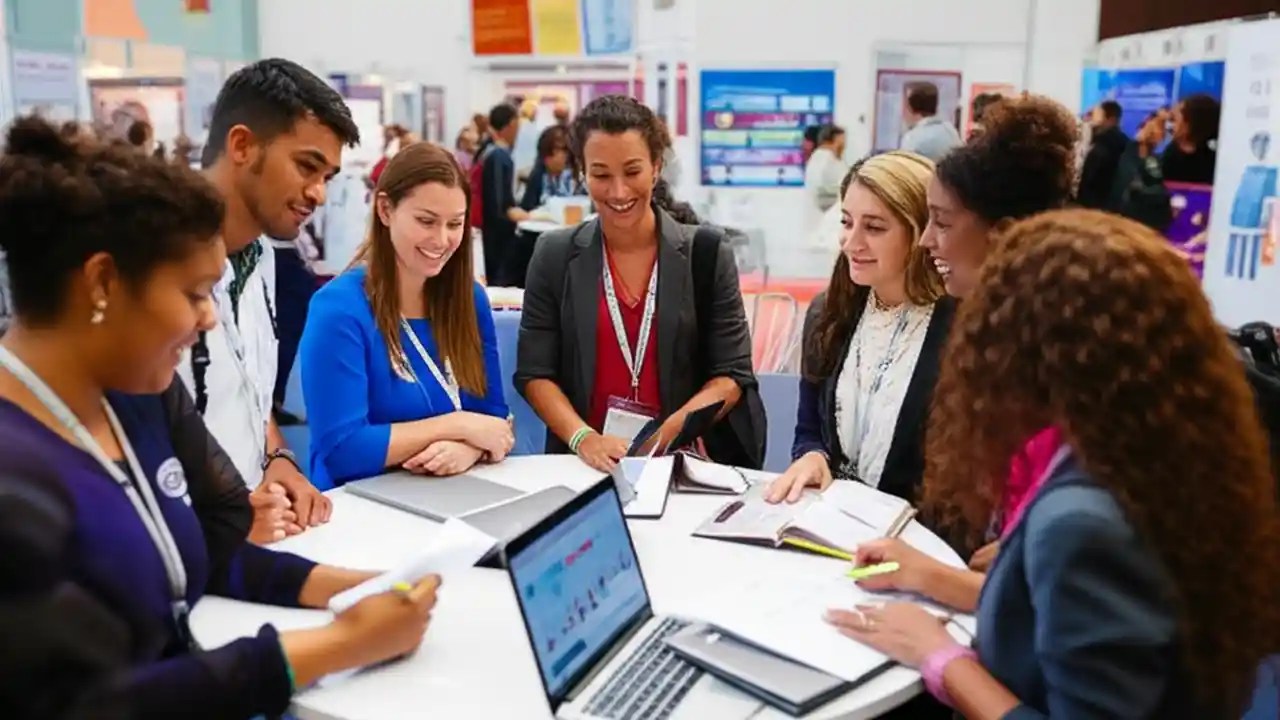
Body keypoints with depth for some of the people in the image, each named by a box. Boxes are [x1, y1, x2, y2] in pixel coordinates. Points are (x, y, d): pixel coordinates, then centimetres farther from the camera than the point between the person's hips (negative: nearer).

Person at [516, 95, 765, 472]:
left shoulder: (705, 252, 1)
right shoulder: (555, 256, 4)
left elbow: (732, 374, 0)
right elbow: (535, 373, 3)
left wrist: (668, 433, -17)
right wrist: (584, 438, -15)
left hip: (686, 458, 0)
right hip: (589, 463, 1)